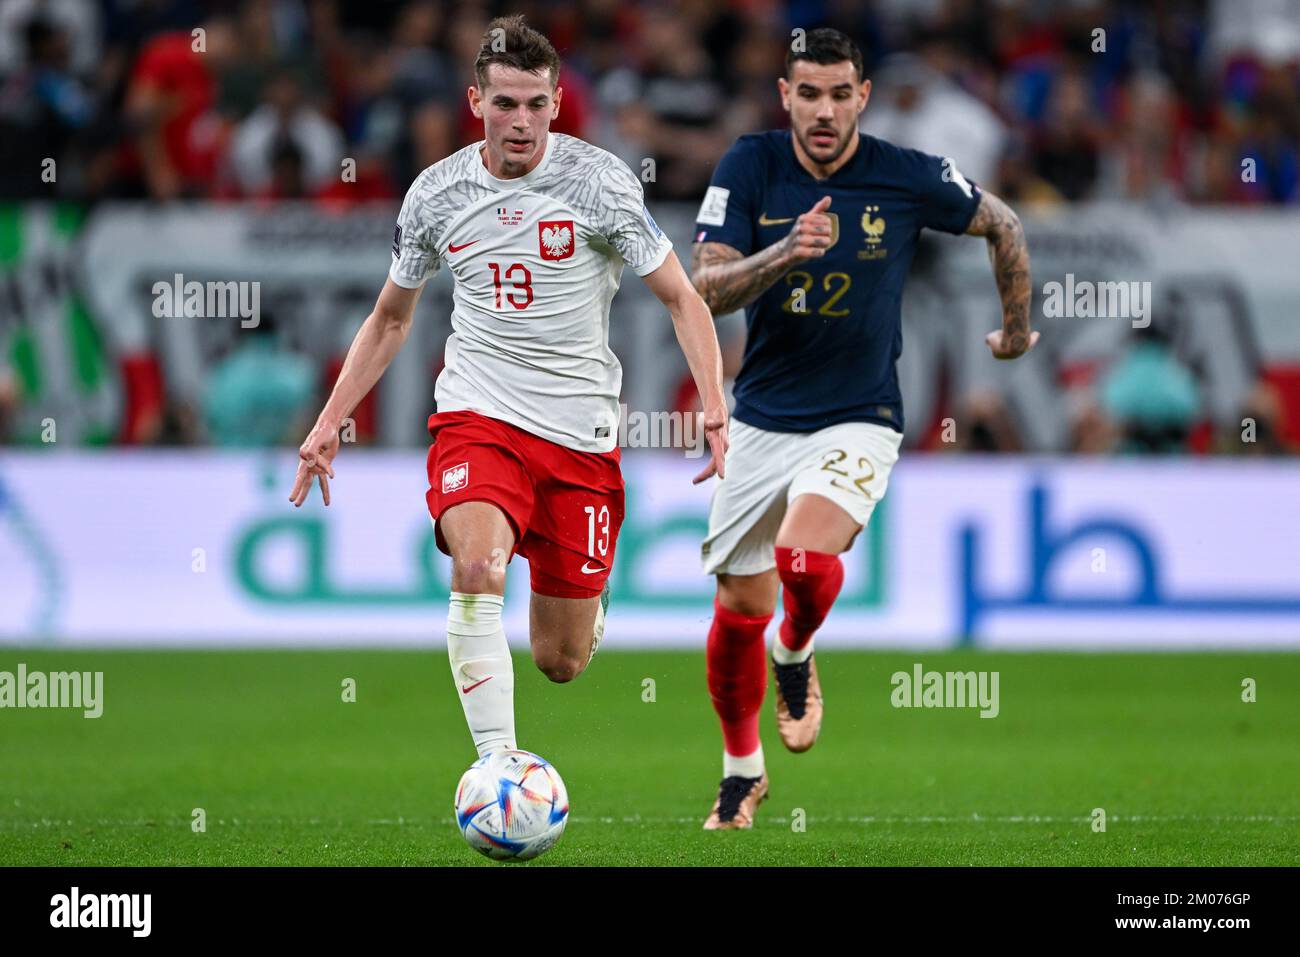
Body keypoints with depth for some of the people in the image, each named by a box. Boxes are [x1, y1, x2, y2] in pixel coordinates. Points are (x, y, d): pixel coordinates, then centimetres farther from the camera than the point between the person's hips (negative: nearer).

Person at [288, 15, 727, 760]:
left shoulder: (600, 180, -7)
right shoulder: (436, 194, 2)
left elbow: (681, 298, -3)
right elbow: (392, 317, 17)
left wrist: (715, 411, -16)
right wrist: (329, 422, 11)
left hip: (582, 432, -1)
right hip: (477, 416, 1)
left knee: (561, 663, 4)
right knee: (477, 566, -31)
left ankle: (588, 605, 42)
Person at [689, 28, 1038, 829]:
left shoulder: (909, 178, -10)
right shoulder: (751, 167, -7)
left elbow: (1004, 225, 8)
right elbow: (704, 290, -14)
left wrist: (1017, 331, 18)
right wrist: (782, 256, -31)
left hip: (858, 422, -2)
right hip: (761, 422, 2)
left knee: (805, 557, -30)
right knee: (740, 608, 7)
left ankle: (796, 656, 6)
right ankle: (742, 772, 32)